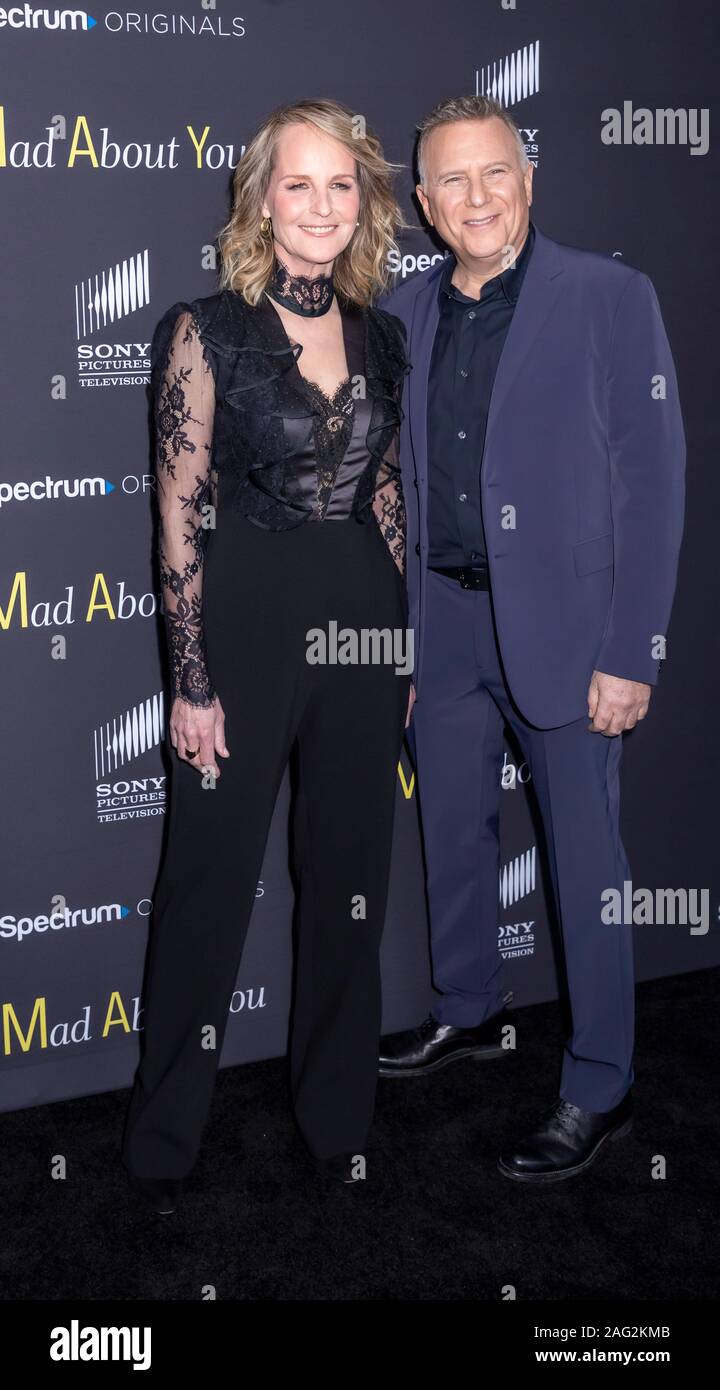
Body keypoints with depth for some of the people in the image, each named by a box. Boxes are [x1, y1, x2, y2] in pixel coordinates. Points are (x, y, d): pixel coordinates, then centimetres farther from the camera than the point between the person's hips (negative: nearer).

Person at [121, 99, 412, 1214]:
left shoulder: (380, 336, 8)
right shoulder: (208, 330, -7)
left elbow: (387, 495, 13)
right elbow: (181, 512, -9)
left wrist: (404, 646, 11)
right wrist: (192, 683, -11)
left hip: (364, 621, 5)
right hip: (246, 620, -5)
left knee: (351, 879, 13)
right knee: (211, 882, 6)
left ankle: (339, 1117, 32)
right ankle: (163, 1141, 23)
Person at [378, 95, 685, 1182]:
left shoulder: (610, 298, -7)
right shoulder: (402, 316, 7)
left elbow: (652, 480, -10)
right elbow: (394, 483, 11)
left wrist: (630, 655, -15)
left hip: (560, 624, -5)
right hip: (441, 620, 5)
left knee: (585, 858, 3)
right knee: (453, 834, 18)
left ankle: (599, 1087, 18)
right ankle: (469, 1012, 40)